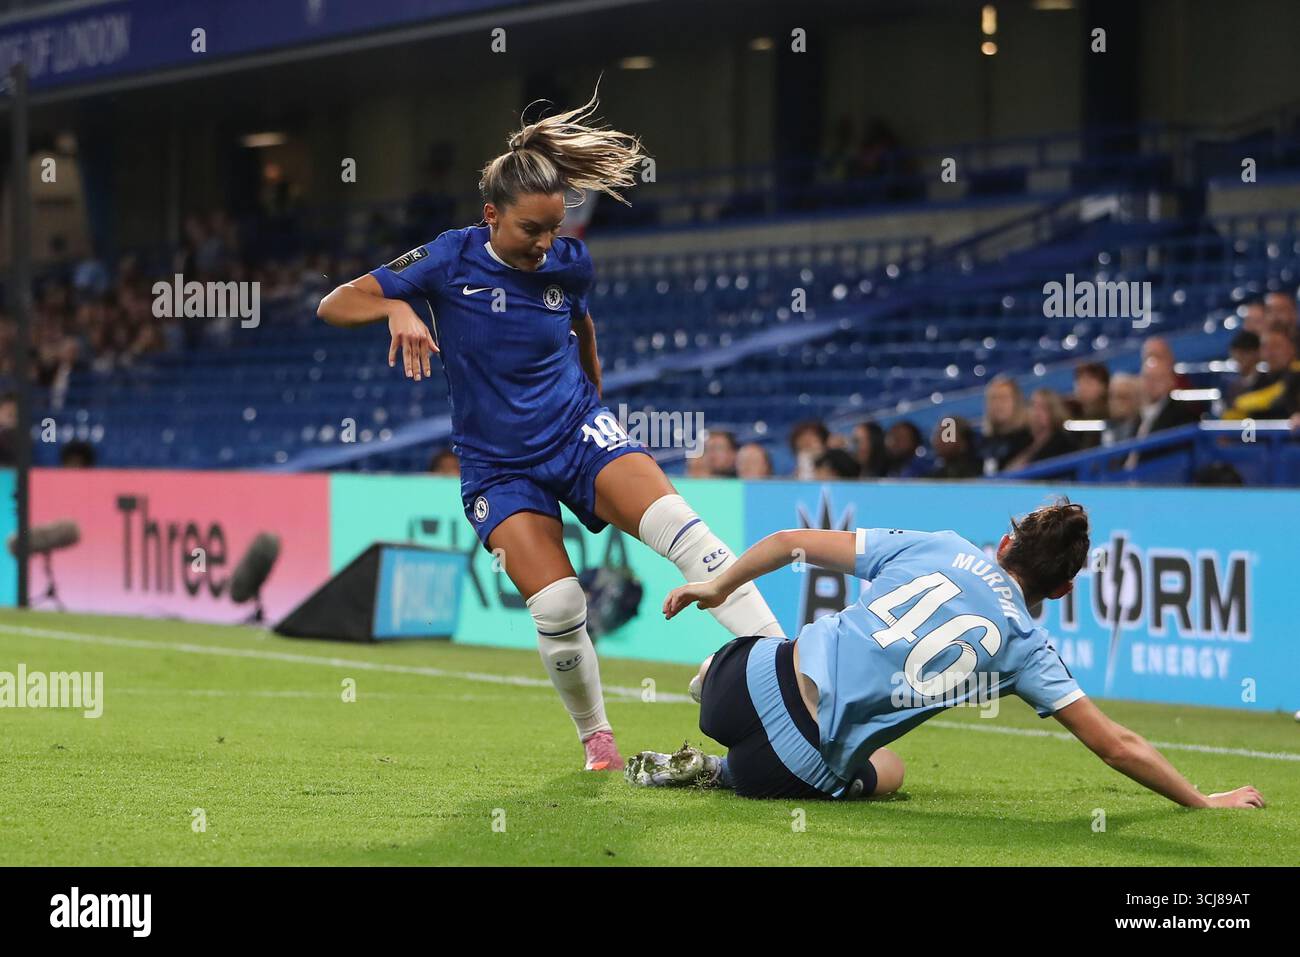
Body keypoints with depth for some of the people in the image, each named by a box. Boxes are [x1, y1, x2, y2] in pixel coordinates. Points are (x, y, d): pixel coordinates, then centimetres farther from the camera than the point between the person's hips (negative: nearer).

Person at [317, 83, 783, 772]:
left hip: (578, 432, 1)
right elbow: (333, 305, -11)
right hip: (498, 468, -1)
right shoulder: (451, 259, -10)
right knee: (557, 609, -18)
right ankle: (594, 735, 8)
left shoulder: (569, 262, -2)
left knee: (676, 524, -26)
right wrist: (396, 308, -30)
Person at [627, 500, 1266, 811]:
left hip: (762, 677, 5)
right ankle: (718, 773, 8)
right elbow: (1116, 745, 2)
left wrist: (718, 586, 27)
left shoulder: (938, 546, 8)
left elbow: (792, 542, 11)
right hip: (805, 765, -5)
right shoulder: (1025, 646, 1)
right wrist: (1203, 802, 15)